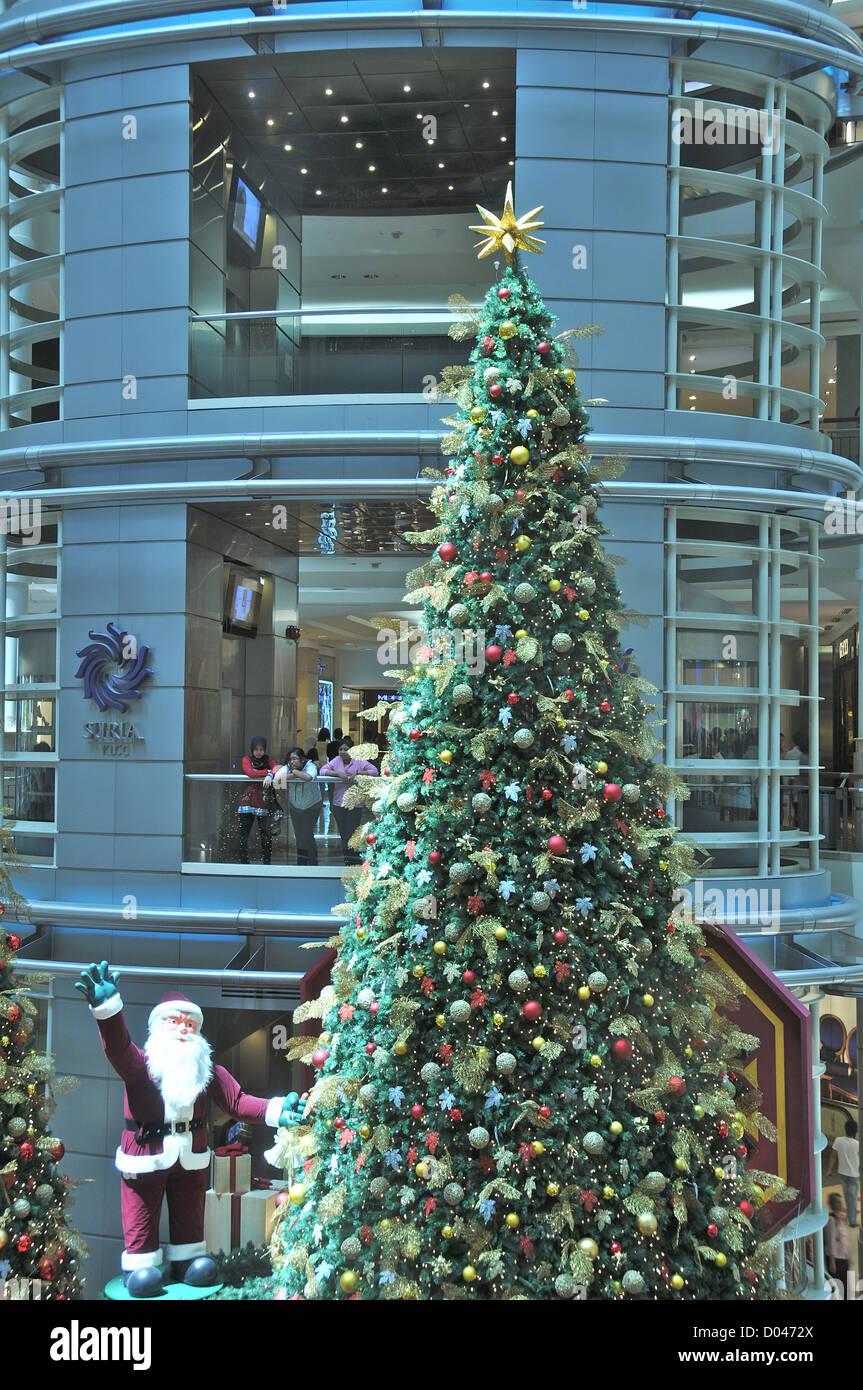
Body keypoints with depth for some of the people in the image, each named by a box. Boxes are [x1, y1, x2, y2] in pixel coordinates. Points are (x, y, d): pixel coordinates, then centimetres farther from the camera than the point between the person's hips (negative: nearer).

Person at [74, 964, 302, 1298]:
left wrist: (275, 1110, -24)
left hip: (191, 1157, 4)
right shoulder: (140, 1064, -15)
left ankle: (187, 1261, 36)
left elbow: (237, 1101, -5)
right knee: (141, 1220, 6)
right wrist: (108, 1009, -59)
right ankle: (139, 1268, 23)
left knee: (189, 1217, 18)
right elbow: (119, 1049, -37)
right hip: (145, 1155, -4)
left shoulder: (208, 1070, 1)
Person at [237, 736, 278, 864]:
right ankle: (244, 862, 9)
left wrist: (270, 775, -32)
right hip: (247, 800, 0)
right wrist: (270, 771, -13)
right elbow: (250, 773, -13)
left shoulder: (269, 760, 8)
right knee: (243, 834, 0)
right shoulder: (247, 760, 6)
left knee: (266, 834, -1)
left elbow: (277, 767, -12)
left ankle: (266, 862, 10)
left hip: (263, 800, 0)